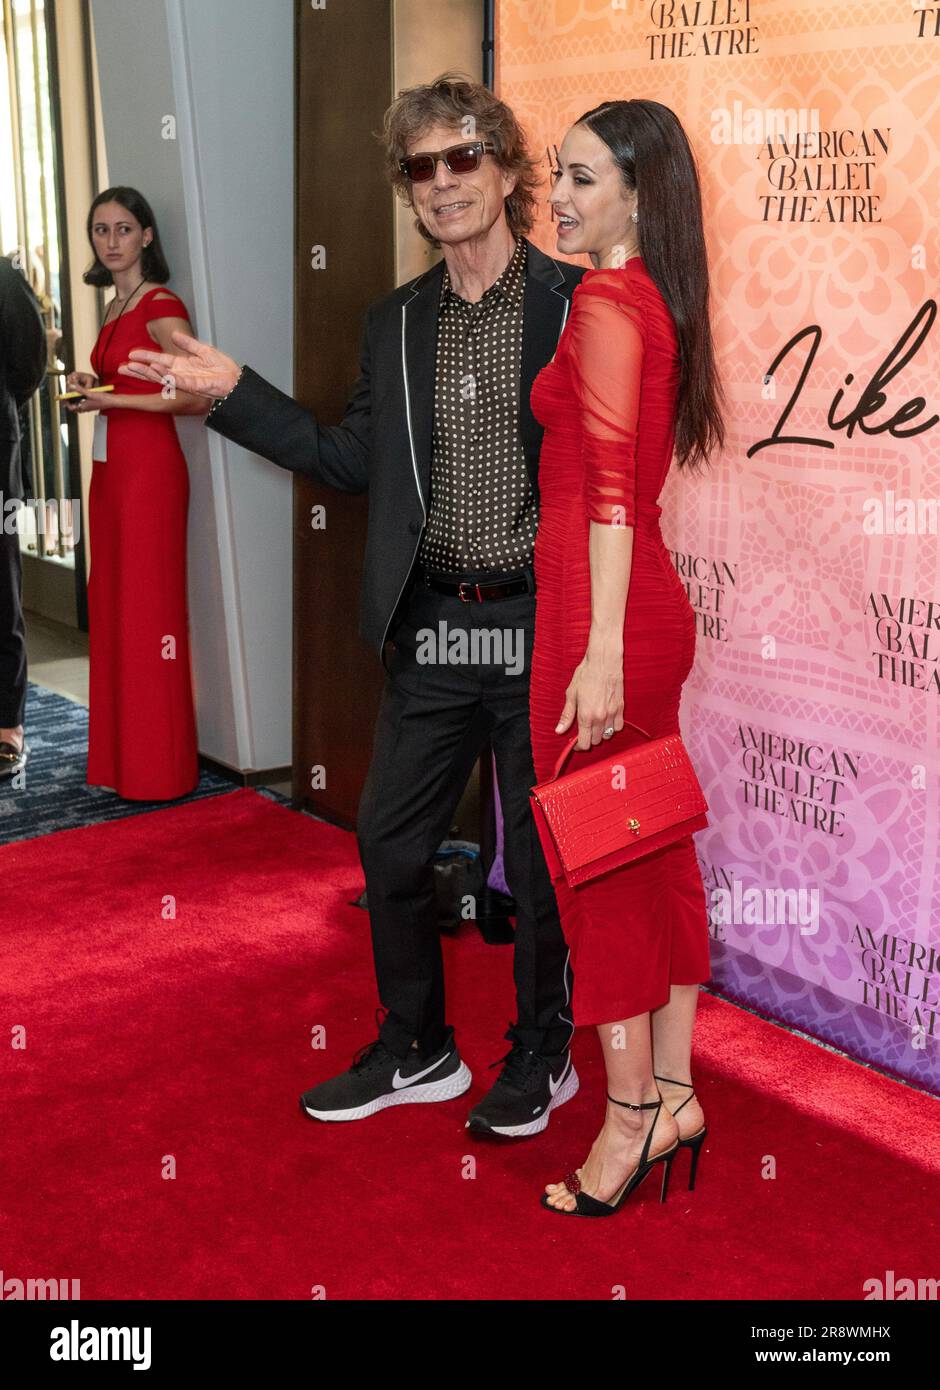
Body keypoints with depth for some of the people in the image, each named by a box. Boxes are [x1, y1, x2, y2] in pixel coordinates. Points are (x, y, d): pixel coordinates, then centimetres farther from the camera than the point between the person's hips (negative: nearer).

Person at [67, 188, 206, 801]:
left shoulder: (161, 307, -10)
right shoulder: (116, 309, 17)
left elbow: (197, 396, -18)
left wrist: (114, 399, -17)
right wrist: (92, 385, 7)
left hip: (150, 469, -9)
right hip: (109, 469, 9)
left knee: (149, 611, -5)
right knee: (112, 608, 11)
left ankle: (160, 767, 5)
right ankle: (119, 757, 20)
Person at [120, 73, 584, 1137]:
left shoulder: (576, 304, -5)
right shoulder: (395, 324, 10)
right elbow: (352, 460, 13)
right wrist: (232, 392, 9)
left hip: (541, 628, -5)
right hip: (431, 630, 5)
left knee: (541, 853, 8)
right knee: (388, 842, 11)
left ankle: (541, 1058, 30)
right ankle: (416, 1051, 31)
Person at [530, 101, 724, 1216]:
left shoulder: (605, 305, -13)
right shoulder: (657, 302, 15)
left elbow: (611, 489, -20)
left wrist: (600, 653, -23)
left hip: (601, 613, -10)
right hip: (653, 609, 10)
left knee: (597, 869, 1)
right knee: (656, 855, 14)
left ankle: (630, 1117, 13)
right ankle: (674, 1093, 25)